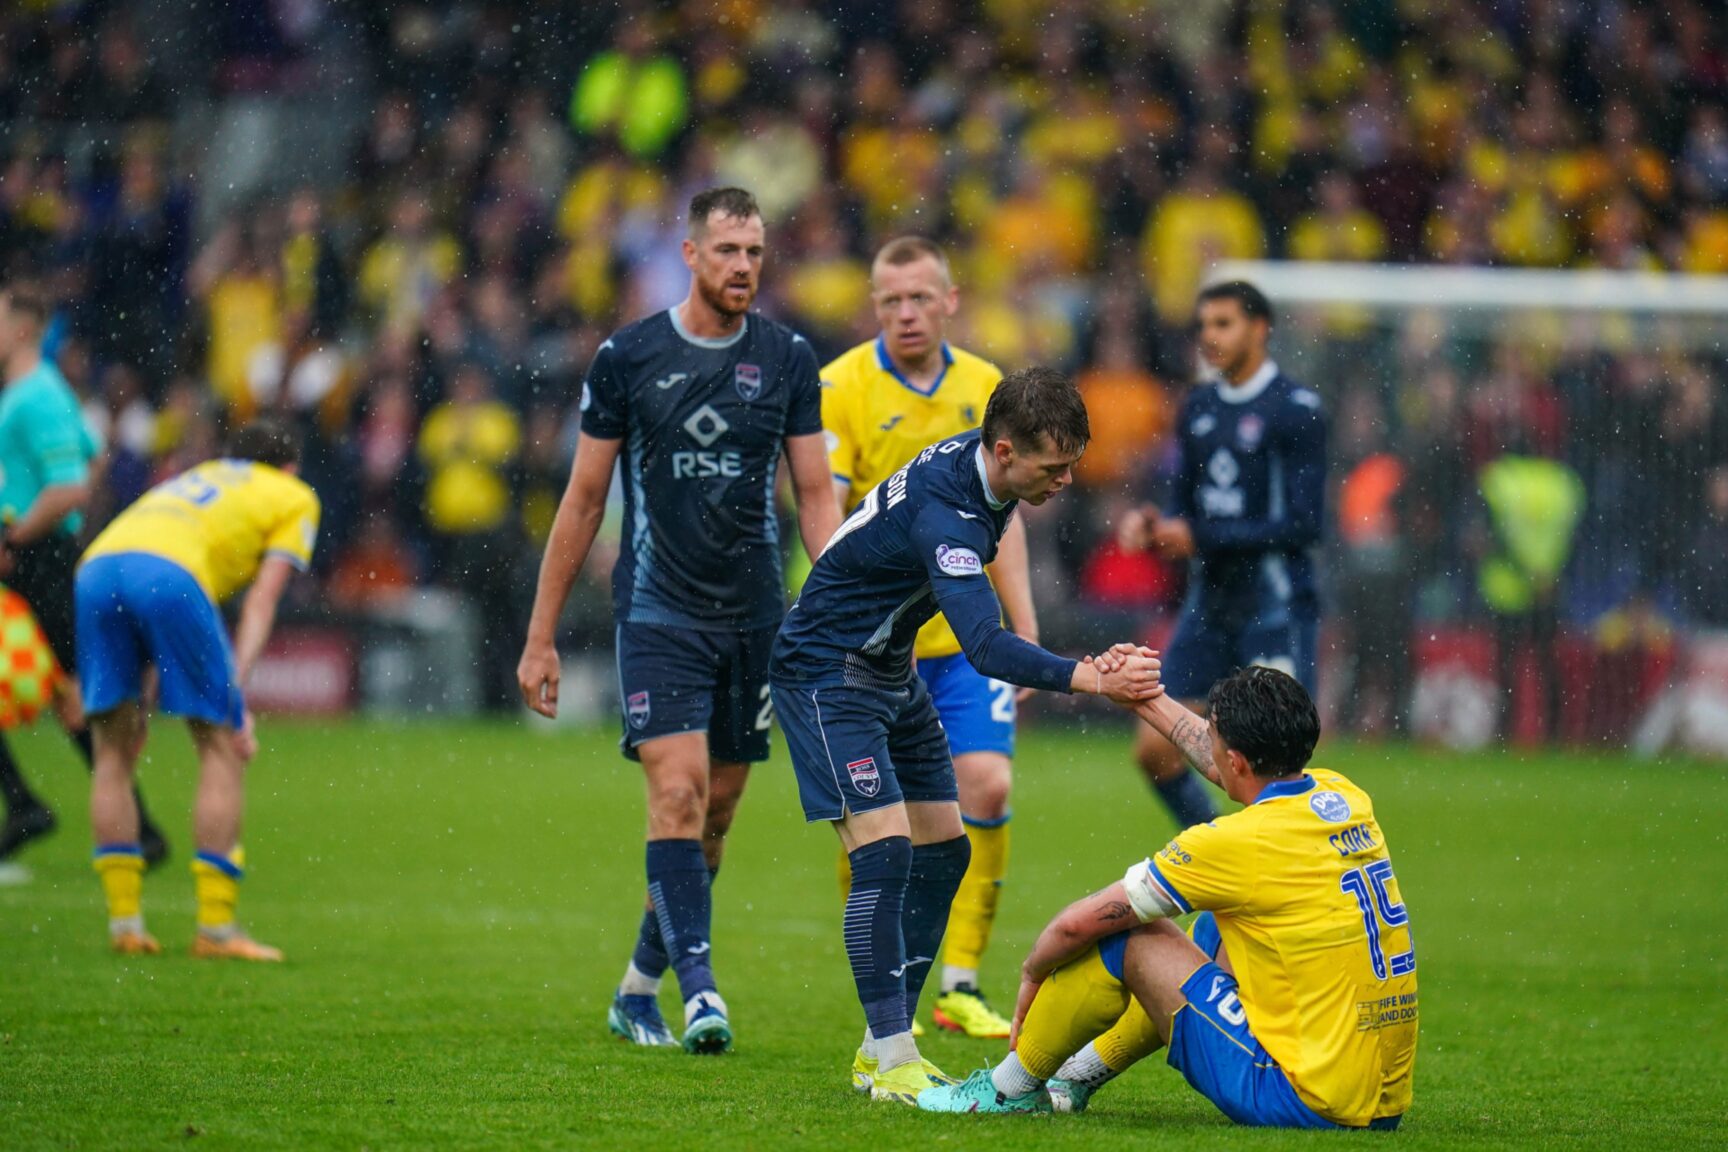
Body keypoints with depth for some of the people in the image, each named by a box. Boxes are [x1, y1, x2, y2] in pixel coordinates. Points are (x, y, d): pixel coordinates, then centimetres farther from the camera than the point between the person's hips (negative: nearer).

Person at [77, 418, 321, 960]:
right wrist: (236, 691, 1)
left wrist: (140, 694, 34)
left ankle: (124, 921, 12)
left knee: (115, 752, 14)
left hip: (96, 569, 6)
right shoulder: (295, 498, 24)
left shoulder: (196, 478, 41)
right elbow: (261, 599, 10)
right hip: (169, 574, -6)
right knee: (224, 748, 4)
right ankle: (215, 927, 0)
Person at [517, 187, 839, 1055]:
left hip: (754, 617, 3)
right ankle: (697, 986, -21)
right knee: (678, 788, -17)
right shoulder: (628, 358, -2)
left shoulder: (788, 358, 4)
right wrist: (541, 637, 3)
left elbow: (815, 497, 7)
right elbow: (583, 502, 4)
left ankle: (639, 990, 22)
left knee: (716, 807, 8)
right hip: (658, 615, -3)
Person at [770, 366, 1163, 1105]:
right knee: (885, 851, -19)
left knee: (942, 851, 8)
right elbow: (987, 648, -43)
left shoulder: (976, 466, -4)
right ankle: (891, 1061, -17)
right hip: (826, 675, -10)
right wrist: (1091, 678, -51)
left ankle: (883, 1046, 14)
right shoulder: (942, 512, -33)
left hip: (892, 671, 10)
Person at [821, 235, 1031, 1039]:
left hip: (965, 636, 3)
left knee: (987, 786, -10)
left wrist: (1025, 629, 10)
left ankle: (960, 985, -1)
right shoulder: (841, 387, -7)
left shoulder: (985, 388, 7)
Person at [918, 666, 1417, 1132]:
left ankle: (1010, 1087, 19)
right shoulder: (1345, 799, 4)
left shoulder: (1237, 844, -16)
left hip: (1302, 1101, -8)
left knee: (1125, 935, 1)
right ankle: (1080, 1074, 41)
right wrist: (1149, 701, 37)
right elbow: (1236, 764, 30)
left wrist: (1031, 975, 14)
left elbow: (1077, 924, -5)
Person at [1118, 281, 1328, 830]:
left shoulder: (1296, 409, -10)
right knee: (1155, 752, 4)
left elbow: (1304, 523, -15)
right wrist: (1150, 525, -7)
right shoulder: (1198, 408, 11)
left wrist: (1201, 538, -17)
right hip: (1208, 603, 7)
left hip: (1276, 606, -7)